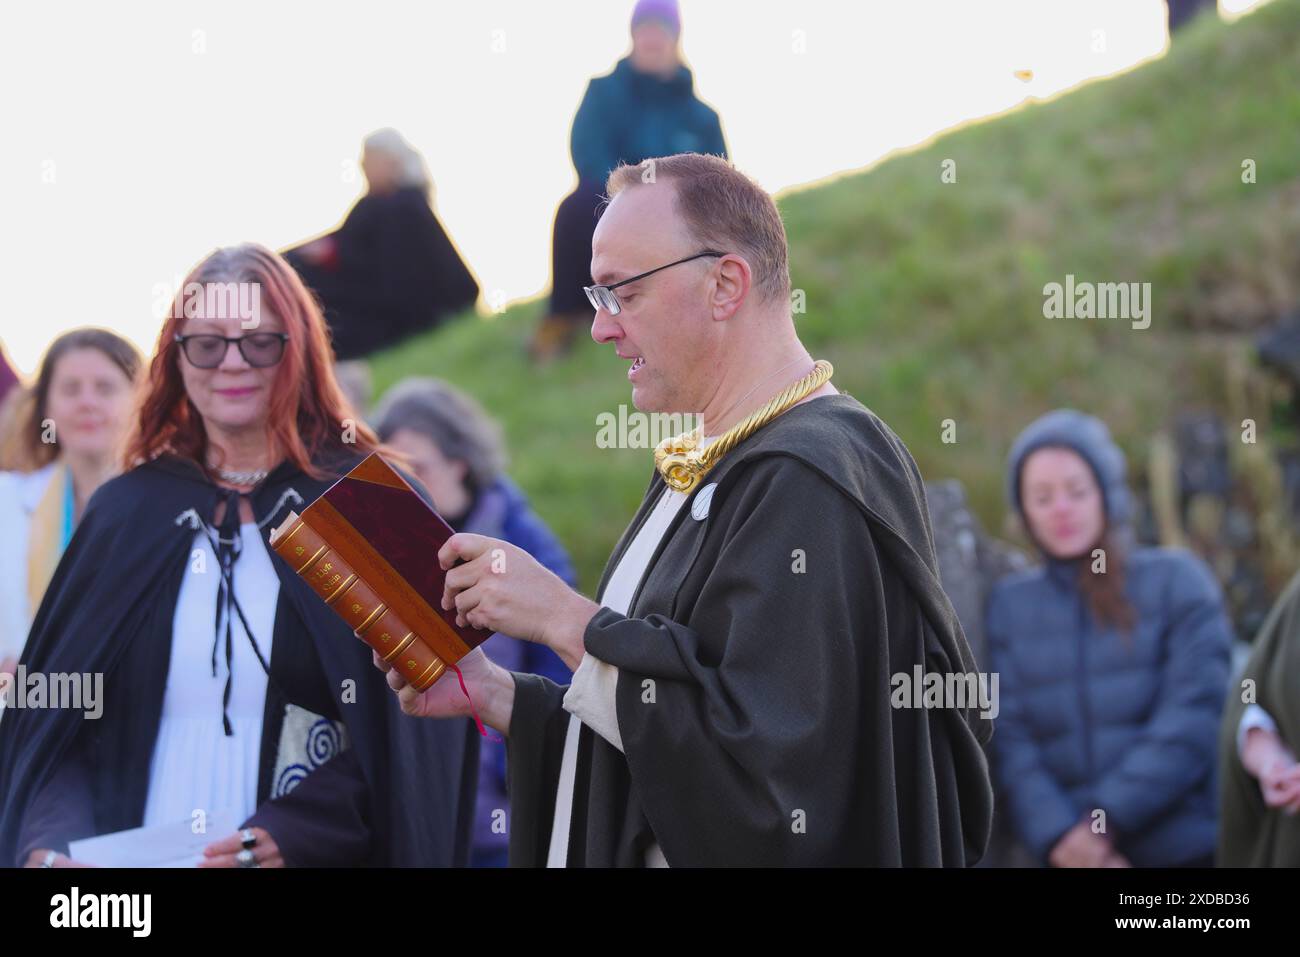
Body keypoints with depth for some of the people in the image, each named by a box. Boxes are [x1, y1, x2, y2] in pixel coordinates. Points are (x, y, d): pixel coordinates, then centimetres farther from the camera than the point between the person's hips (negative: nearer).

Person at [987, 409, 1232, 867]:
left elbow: (1193, 718, -5)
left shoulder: (1176, 580, 5)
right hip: (1071, 858, 2)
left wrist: (1107, 818, -13)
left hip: (1184, 847, -2)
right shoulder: (1008, 606, 11)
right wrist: (1056, 834, -16)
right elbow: (1009, 737, 2)